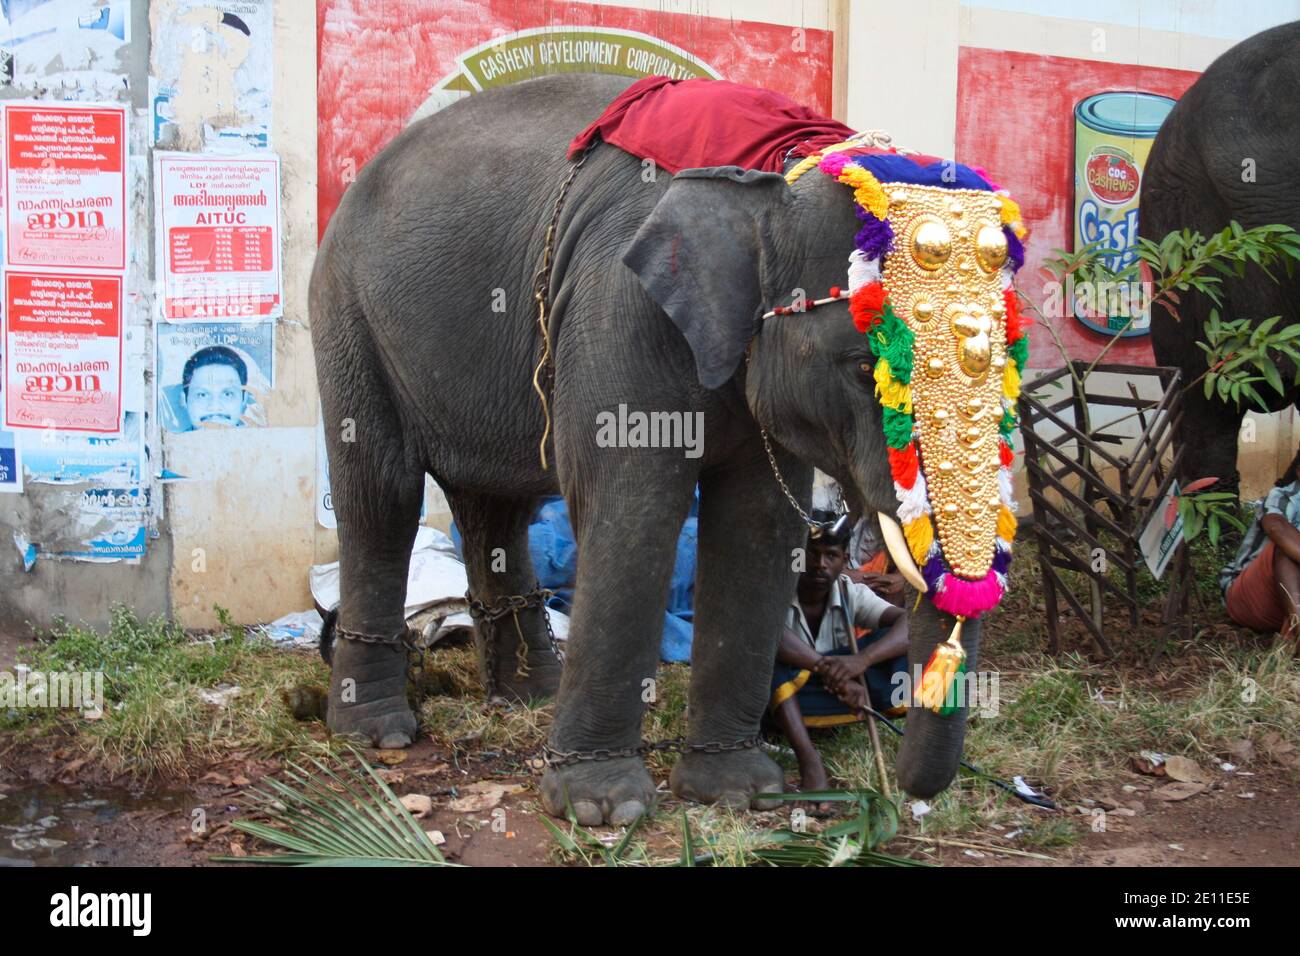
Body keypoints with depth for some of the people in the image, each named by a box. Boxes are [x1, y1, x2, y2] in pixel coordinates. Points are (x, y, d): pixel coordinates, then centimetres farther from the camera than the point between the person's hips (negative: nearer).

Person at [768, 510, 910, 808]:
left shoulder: (852, 594, -4)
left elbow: (912, 624, -20)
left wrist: (861, 660, -39)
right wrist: (831, 672, -44)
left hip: (832, 698, 2)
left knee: (901, 643, -17)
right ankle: (810, 761, -46)